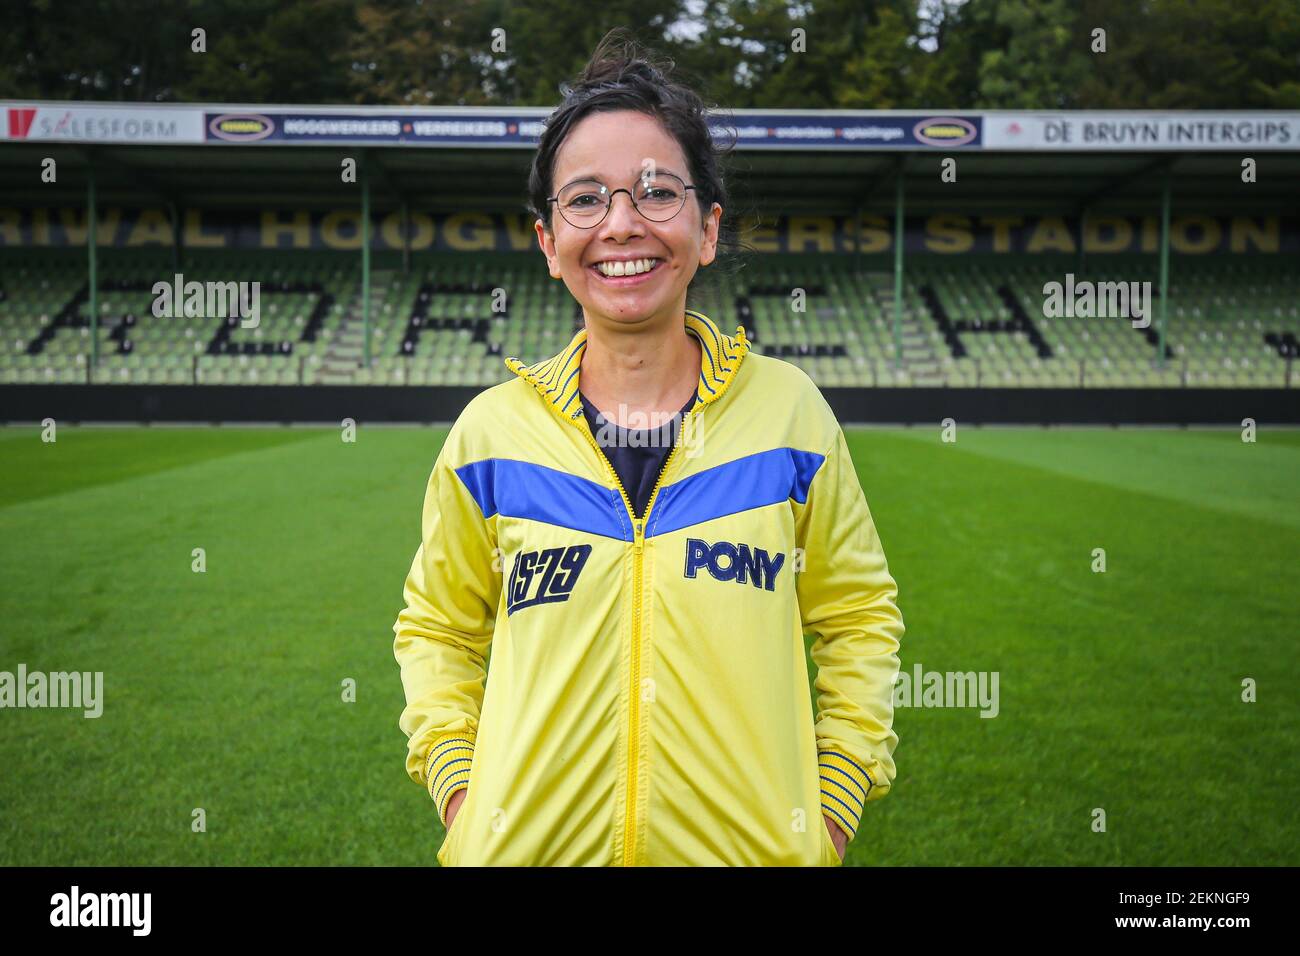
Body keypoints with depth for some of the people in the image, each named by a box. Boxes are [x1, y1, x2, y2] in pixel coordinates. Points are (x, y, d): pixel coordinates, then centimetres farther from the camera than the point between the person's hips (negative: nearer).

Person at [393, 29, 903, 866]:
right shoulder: (490, 431, -3)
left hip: (755, 846, 0)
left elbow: (859, 617, 7)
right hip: (524, 845, 0)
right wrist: (458, 791, -1)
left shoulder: (788, 409, -3)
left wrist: (834, 804, 1)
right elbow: (438, 630, 11)